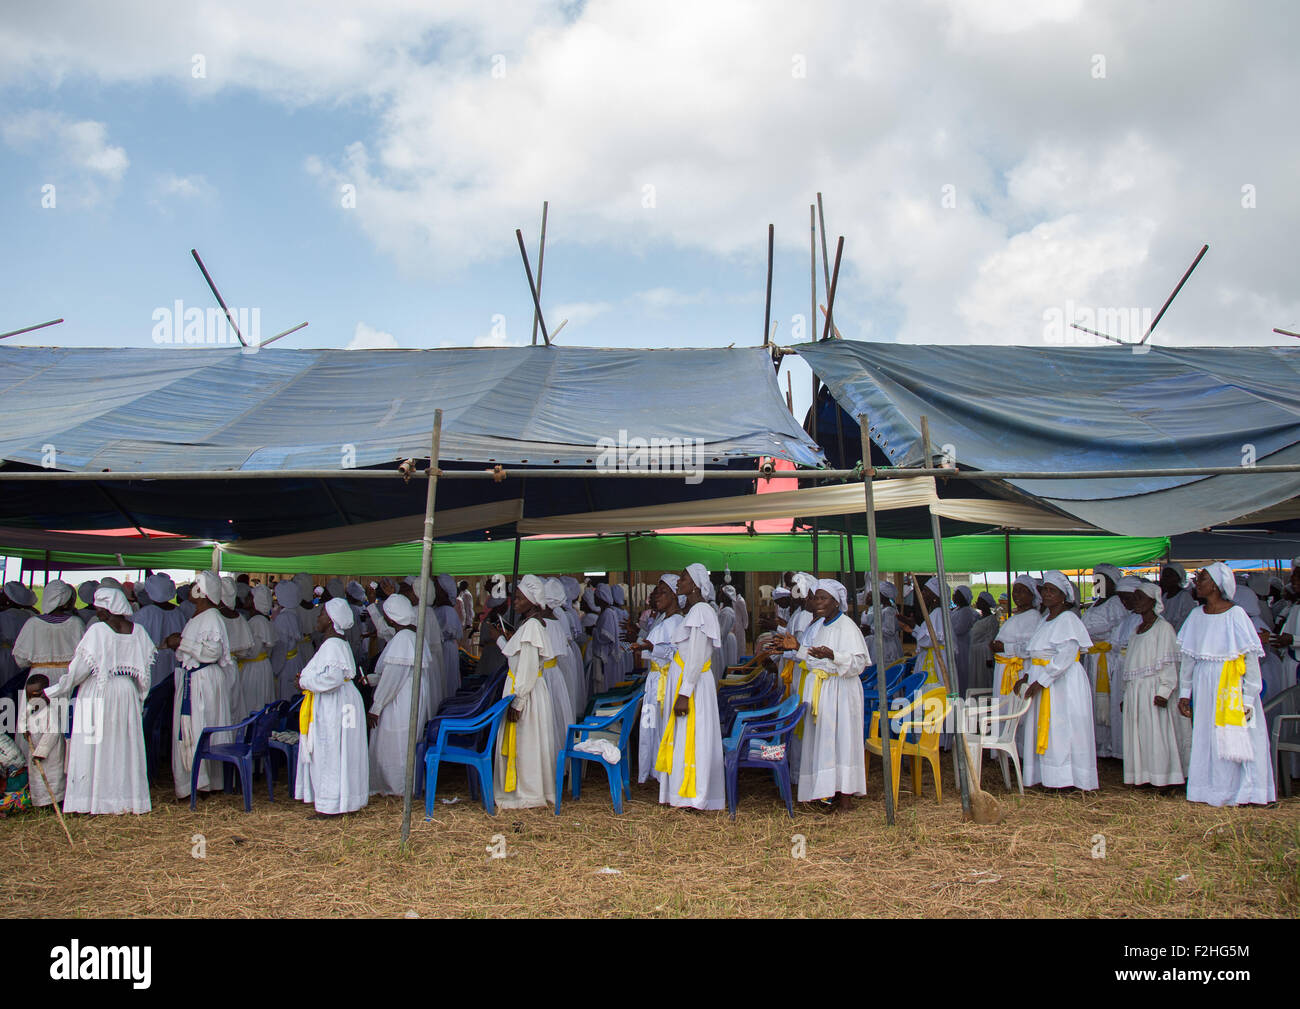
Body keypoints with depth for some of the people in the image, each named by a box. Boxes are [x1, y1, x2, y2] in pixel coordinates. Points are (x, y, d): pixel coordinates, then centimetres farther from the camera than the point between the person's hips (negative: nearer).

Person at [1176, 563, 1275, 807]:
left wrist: (1248, 698, -11)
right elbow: (1187, 657, 11)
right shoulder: (1196, 615, 6)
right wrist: (1184, 693, 10)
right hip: (1203, 686, 5)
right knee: (1205, 738, 5)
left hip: (1231, 686, -5)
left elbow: (1251, 659, -8)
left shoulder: (1236, 615, -8)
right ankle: (1211, 789, 14)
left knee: (1237, 739, -3)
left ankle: (1239, 790, 8)